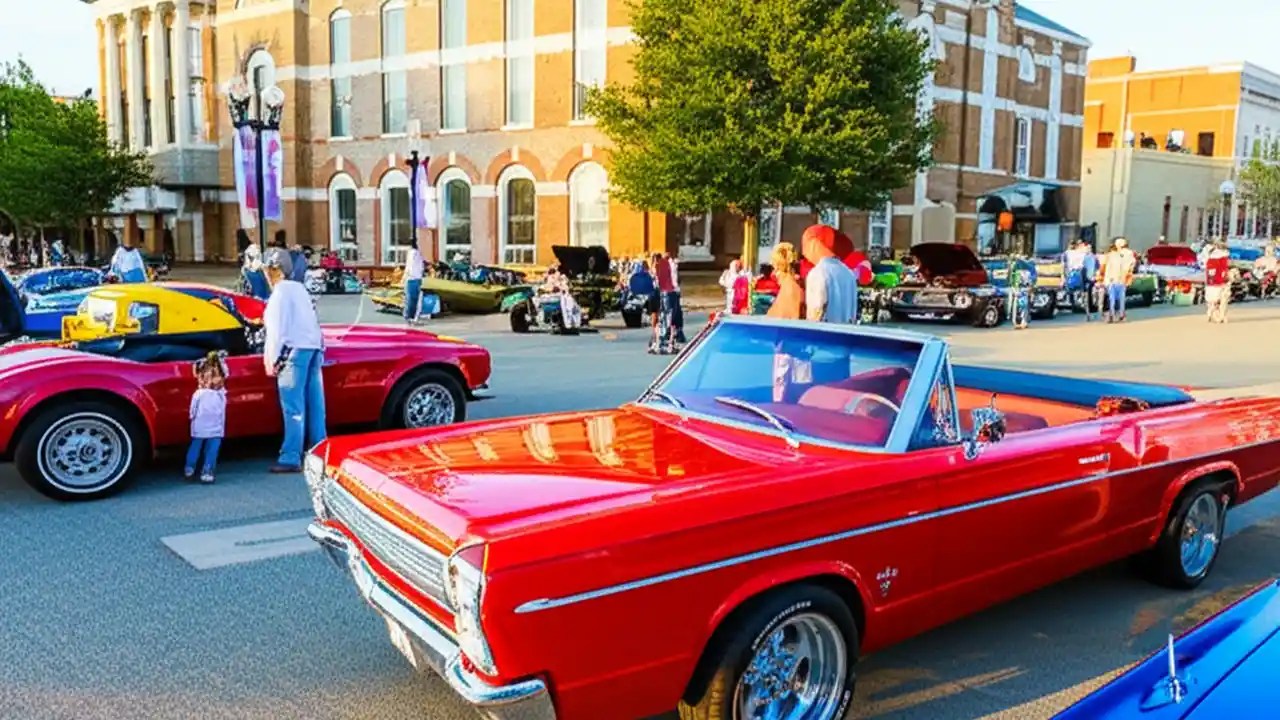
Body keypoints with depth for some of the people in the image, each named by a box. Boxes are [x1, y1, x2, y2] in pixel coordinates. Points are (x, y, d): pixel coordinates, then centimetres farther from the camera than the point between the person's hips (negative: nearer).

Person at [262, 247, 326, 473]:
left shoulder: (280, 291, -4)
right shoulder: (299, 288, 21)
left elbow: (277, 328, -10)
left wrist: (272, 360, -7)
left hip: (295, 350, -9)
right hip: (314, 347, 9)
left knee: (293, 408, -9)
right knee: (314, 404, 9)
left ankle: (290, 459, -9)